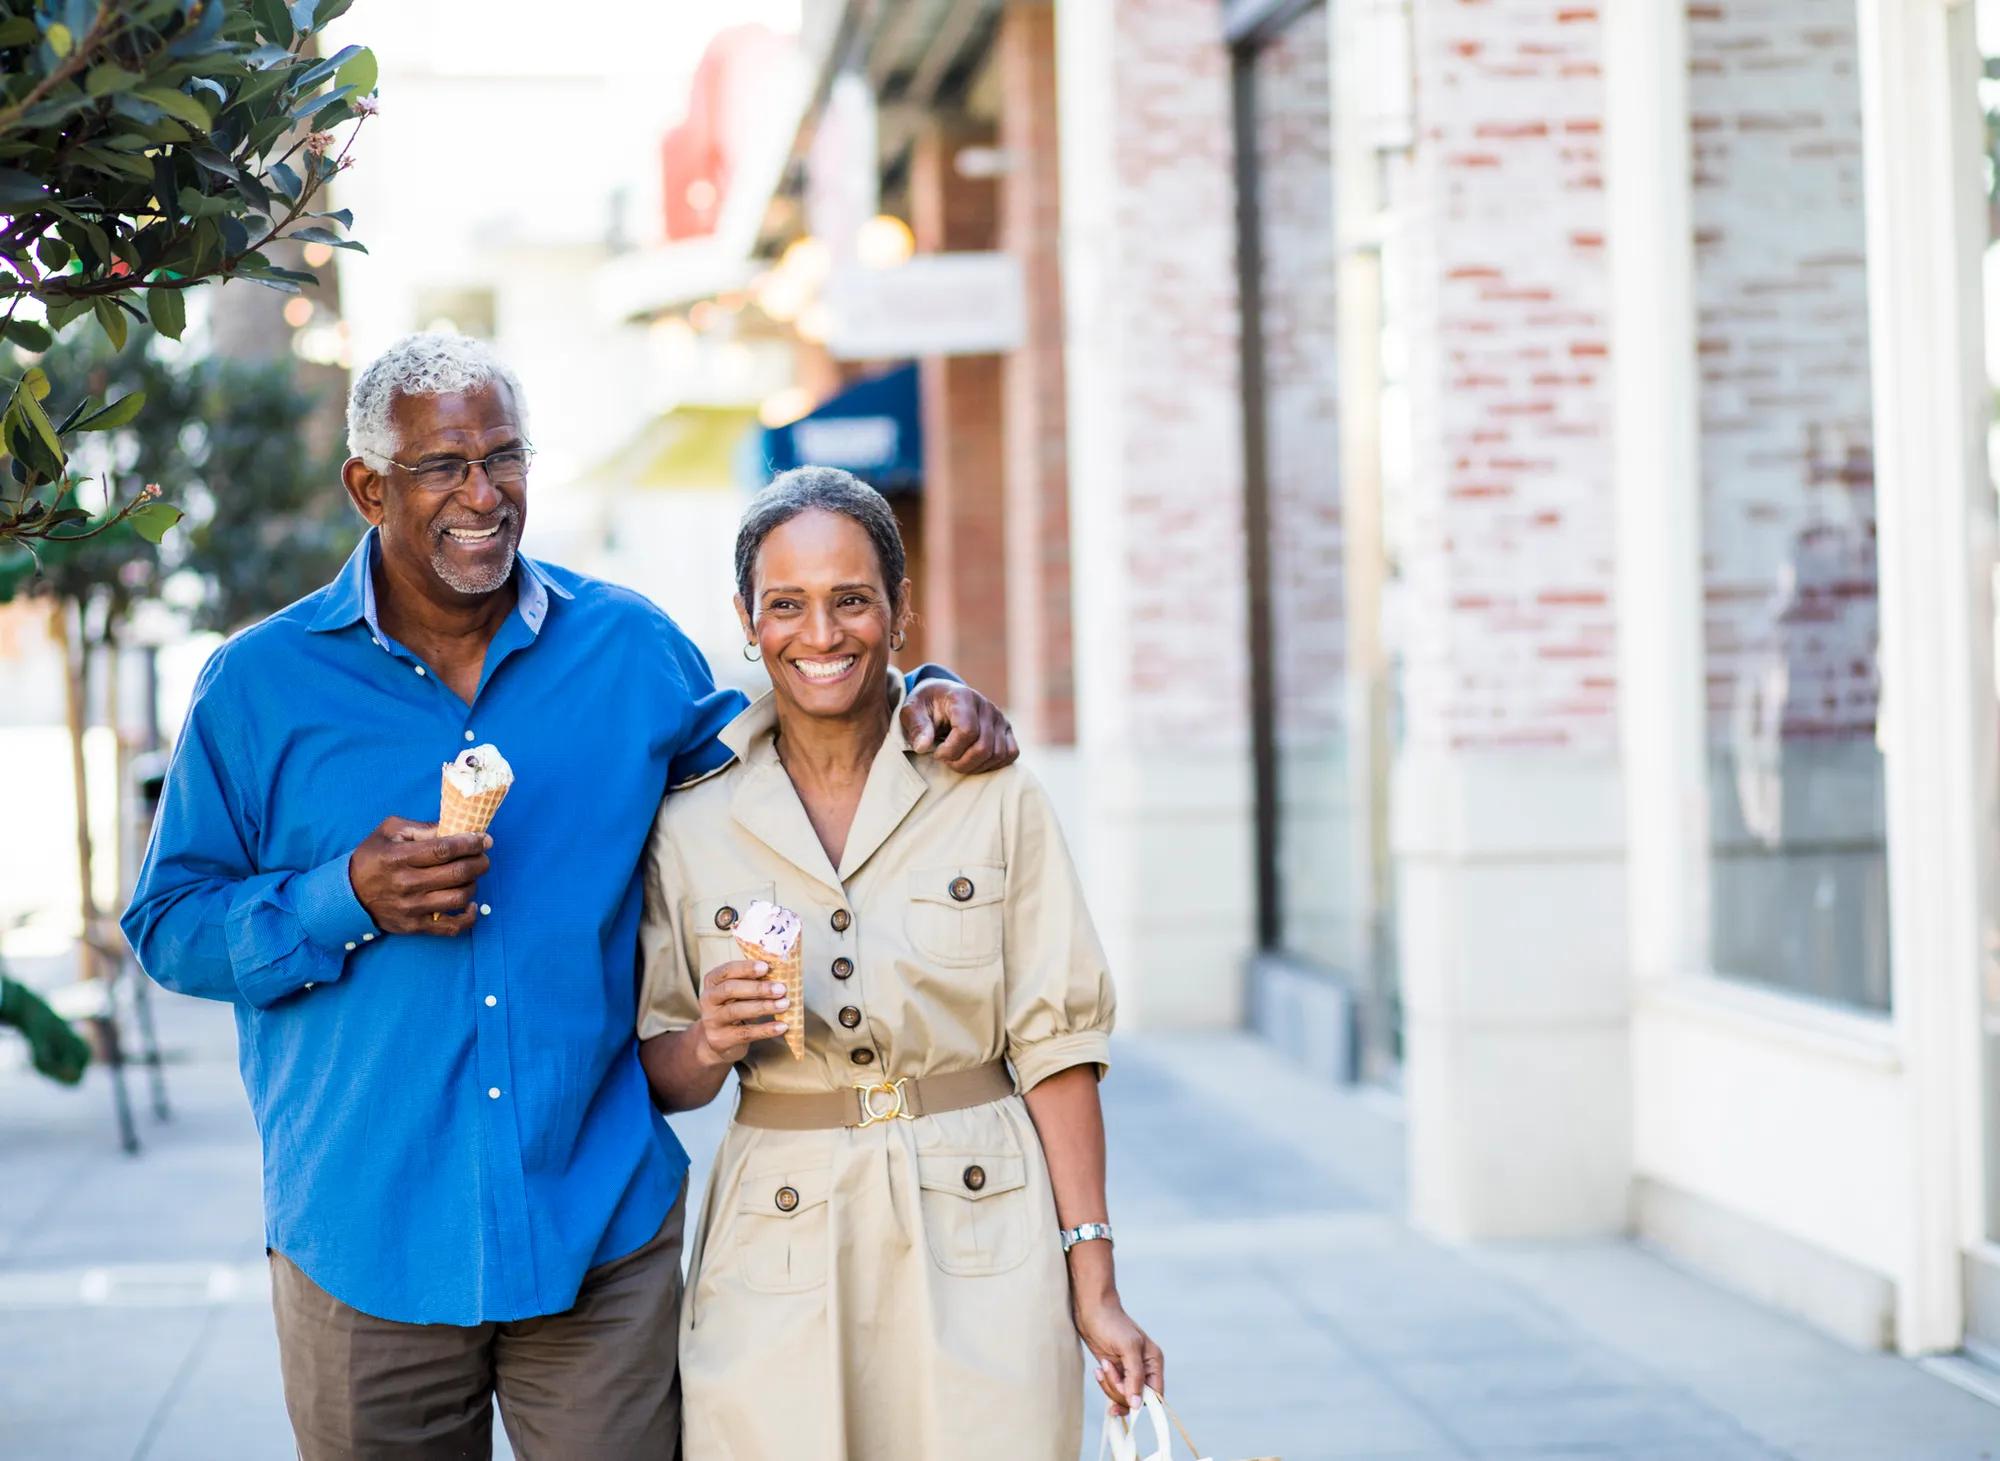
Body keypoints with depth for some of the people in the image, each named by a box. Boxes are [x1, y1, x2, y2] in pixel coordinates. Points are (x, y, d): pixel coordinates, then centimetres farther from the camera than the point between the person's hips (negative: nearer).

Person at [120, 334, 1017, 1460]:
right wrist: (347, 901, -14)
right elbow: (170, 925, 3)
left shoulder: (633, 649, 7)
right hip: (367, 1234, -1)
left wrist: (919, 697, 5)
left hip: (603, 1230, 1)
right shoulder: (263, 684, 2)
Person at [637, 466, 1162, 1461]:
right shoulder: (690, 823, 4)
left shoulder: (993, 797, 0)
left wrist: (1092, 1288, -6)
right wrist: (709, 1045, -15)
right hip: (778, 1258, 1)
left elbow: (1053, 1045, -1)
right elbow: (661, 1079, 8)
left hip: (977, 1239, -1)